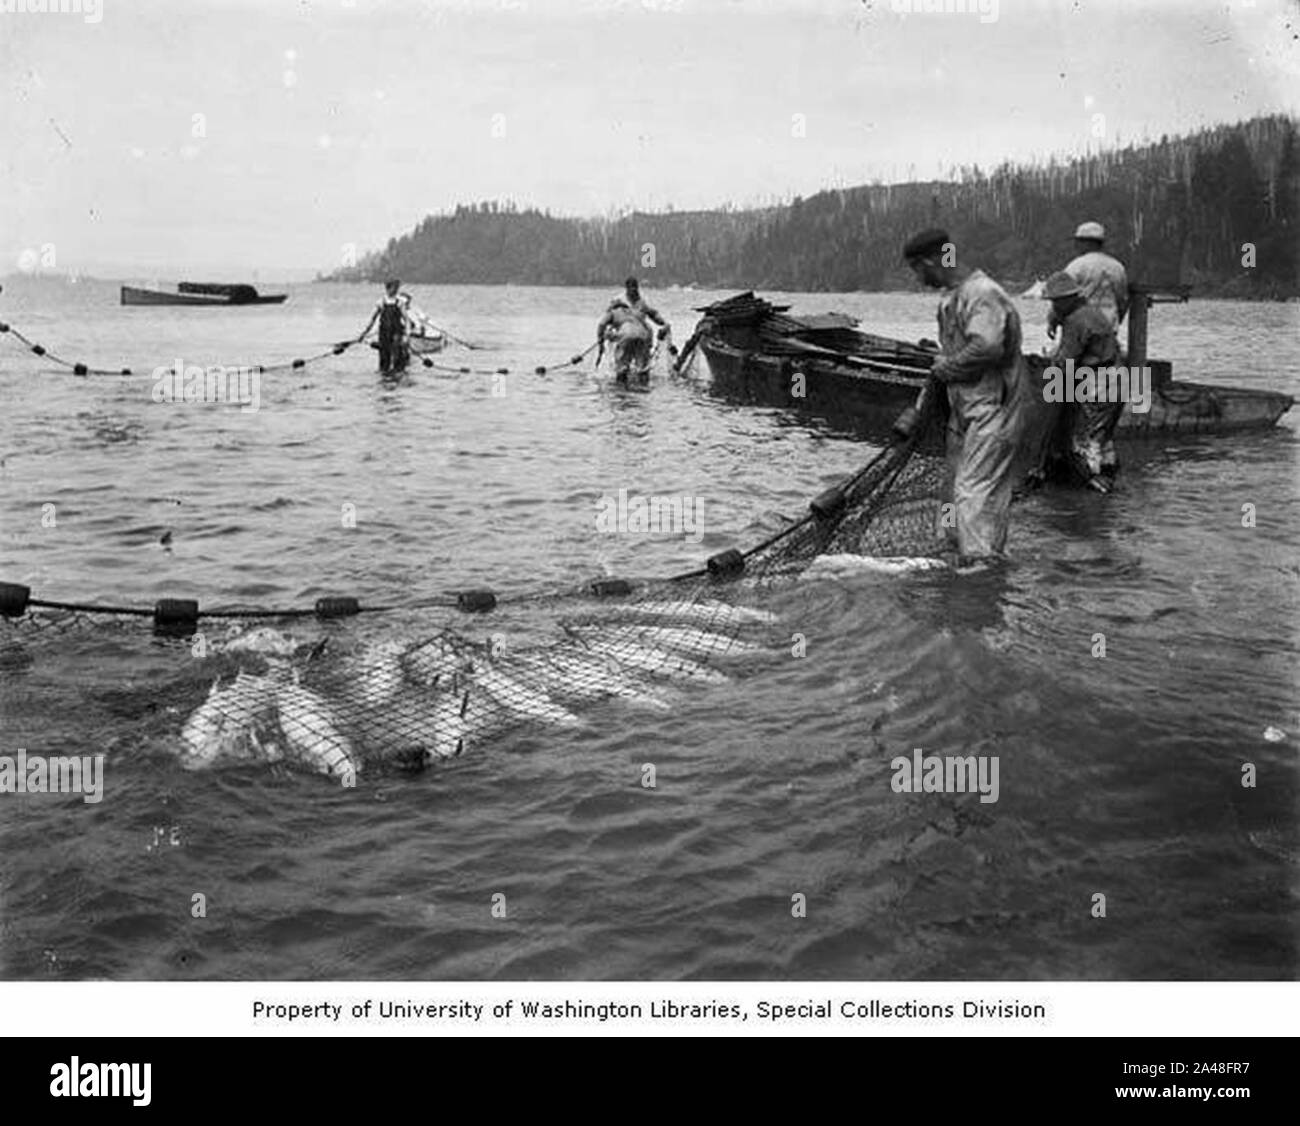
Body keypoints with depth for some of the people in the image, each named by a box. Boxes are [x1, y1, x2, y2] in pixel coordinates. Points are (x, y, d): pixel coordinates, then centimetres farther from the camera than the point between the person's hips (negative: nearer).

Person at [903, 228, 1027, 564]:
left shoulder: (983, 294, -17)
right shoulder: (950, 298, 15)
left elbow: (988, 348, -31)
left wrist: (943, 368, -16)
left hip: (991, 411, -10)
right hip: (963, 410, 10)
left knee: (974, 490, -14)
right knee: (958, 489, 14)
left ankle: (979, 561, -14)